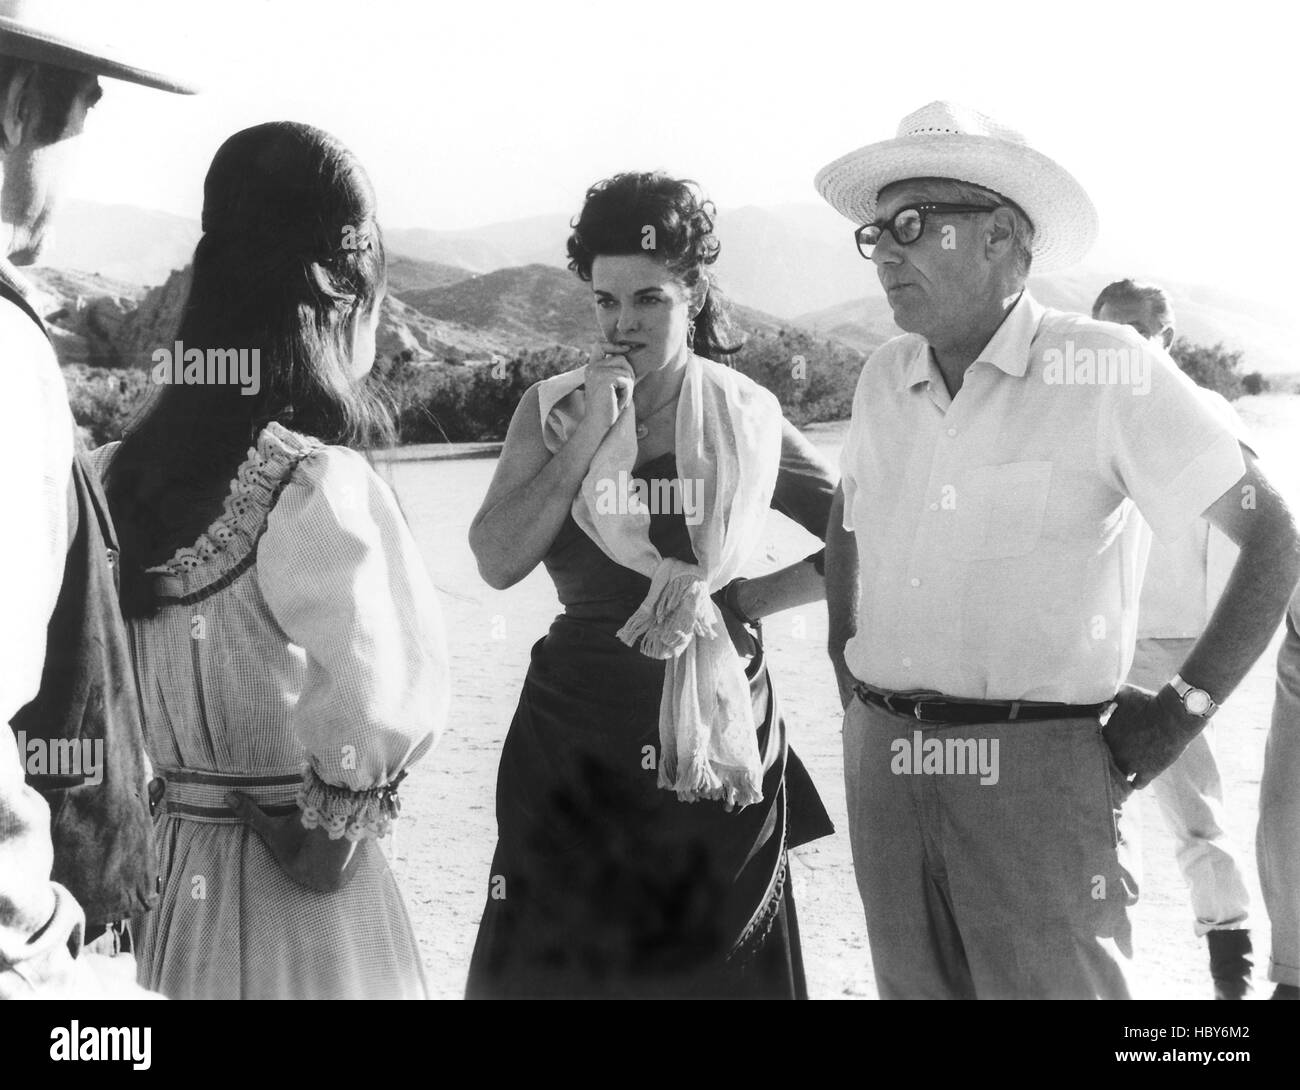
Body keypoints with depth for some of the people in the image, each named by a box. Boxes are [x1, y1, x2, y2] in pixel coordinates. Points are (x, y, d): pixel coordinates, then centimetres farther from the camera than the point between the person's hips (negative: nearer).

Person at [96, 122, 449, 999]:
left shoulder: (112, 474, -2)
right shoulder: (323, 490, -20)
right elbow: (382, 710, -34)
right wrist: (335, 820, -16)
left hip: (143, 878, 5)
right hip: (289, 905, -5)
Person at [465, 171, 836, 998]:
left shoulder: (748, 418, 2)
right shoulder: (553, 410, 3)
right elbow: (499, 561, -9)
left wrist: (737, 601, -6)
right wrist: (586, 437, -13)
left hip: (719, 743, 0)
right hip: (577, 741, 0)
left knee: (718, 965, 7)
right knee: (549, 963, 4)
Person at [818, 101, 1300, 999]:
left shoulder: (1108, 369, -9)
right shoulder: (885, 381, 8)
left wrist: (1184, 709, -9)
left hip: (1039, 769, -5)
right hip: (884, 767, 6)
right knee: (913, 984, 13)